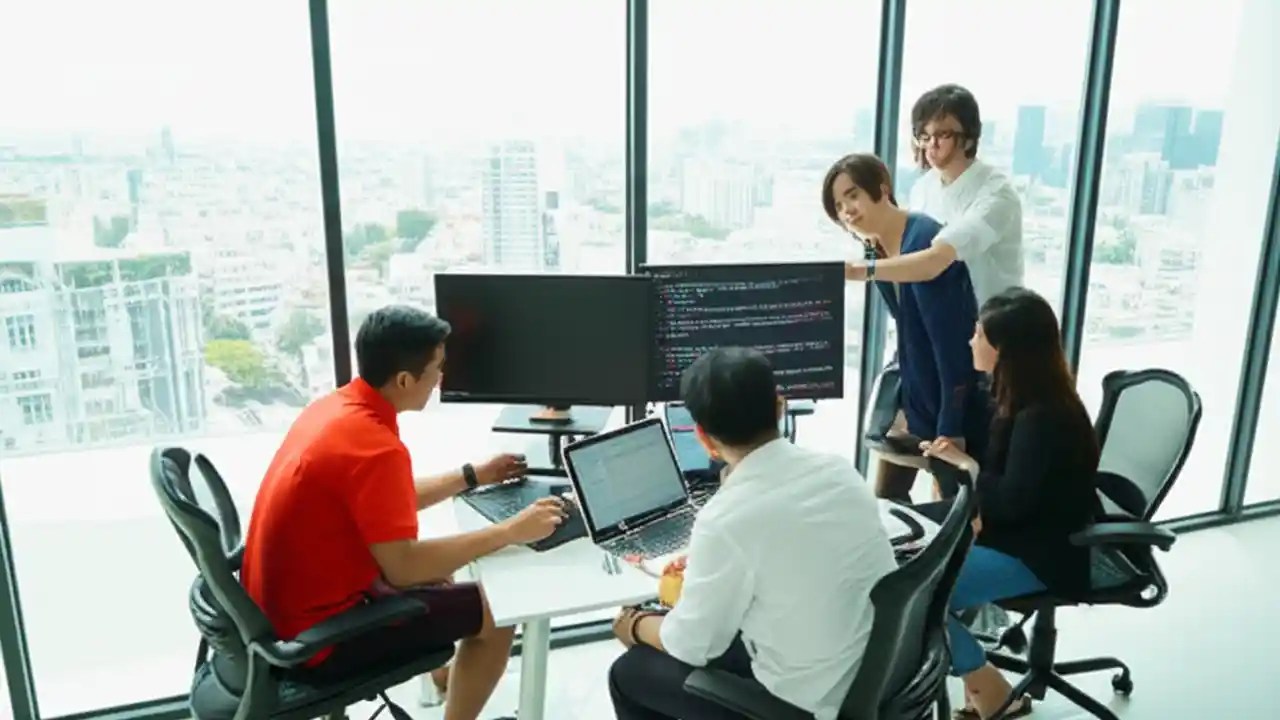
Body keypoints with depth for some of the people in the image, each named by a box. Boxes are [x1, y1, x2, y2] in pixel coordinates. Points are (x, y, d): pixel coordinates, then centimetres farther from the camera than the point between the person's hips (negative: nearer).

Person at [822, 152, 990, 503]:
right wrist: (903, 404, 8)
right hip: (916, 395, 8)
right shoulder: (878, 251, 2)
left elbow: (952, 342, -25)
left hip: (956, 404, -8)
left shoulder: (924, 240, -23)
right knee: (886, 497, 13)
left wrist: (950, 427, -23)